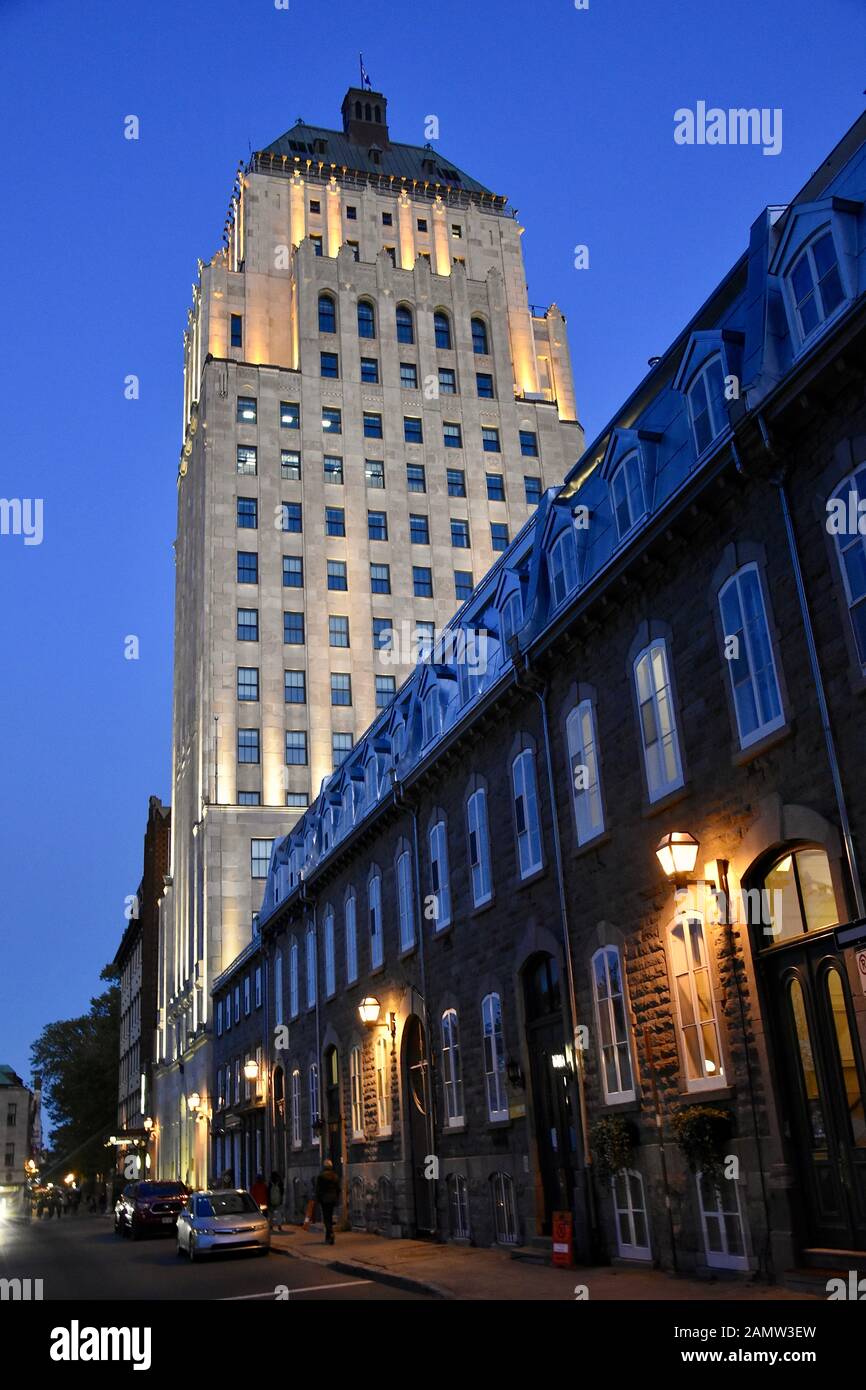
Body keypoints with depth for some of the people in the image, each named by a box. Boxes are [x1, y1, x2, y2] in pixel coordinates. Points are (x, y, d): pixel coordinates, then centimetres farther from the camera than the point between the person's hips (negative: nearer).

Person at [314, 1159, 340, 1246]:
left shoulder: (321, 1176, -9)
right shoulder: (335, 1176, 7)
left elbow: (318, 1189, -8)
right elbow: (338, 1189, 11)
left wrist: (318, 1199, 0)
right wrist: (337, 1199, 17)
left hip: (324, 1199, -5)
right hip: (333, 1199, 5)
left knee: (326, 1218, -4)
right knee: (330, 1217, 15)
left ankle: (331, 1234, -21)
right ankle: (328, 1237, 19)